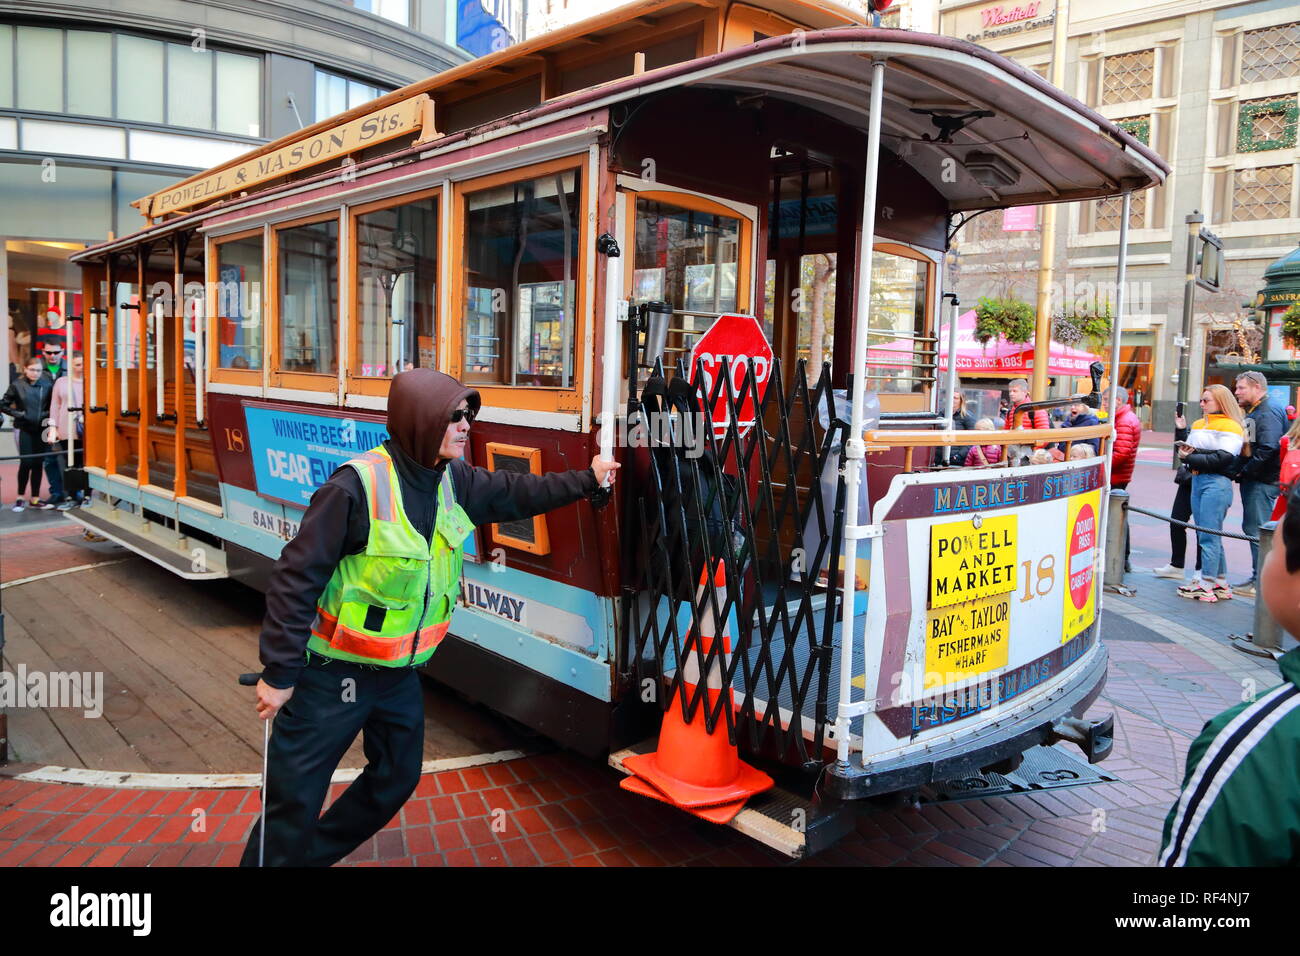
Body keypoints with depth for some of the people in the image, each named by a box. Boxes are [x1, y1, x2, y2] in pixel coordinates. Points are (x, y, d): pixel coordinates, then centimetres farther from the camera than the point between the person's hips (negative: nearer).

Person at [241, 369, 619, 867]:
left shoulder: (453, 481, -3)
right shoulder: (357, 485, -24)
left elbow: (515, 492, 14)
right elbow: (296, 578, -20)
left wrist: (587, 479, 16)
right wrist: (279, 674, -18)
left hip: (400, 671, 8)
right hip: (333, 673, -7)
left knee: (397, 780, 20)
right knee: (296, 800, 0)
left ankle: (313, 855, 40)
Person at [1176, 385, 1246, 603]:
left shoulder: (1231, 427, -5)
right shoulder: (1199, 424, 19)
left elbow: (1221, 458, -15)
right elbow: (1186, 449, 15)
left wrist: (1191, 457, -11)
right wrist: (1188, 451, -8)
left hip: (1217, 483, -8)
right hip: (1197, 480, 8)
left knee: (1209, 535, -8)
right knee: (1207, 535, 11)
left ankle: (1206, 585, -4)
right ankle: (1221, 583, 20)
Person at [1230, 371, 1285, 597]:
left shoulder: (1268, 413, -14)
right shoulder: (1252, 413, 18)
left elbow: (1268, 450, -24)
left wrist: (1244, 472, -16)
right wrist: (1240, 472, 9)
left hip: (1263, 482, -10)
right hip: (1251, 481, 10)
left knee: (1258, 531, -7)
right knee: (1251, 528, 15)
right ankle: (1259, 577, 23)